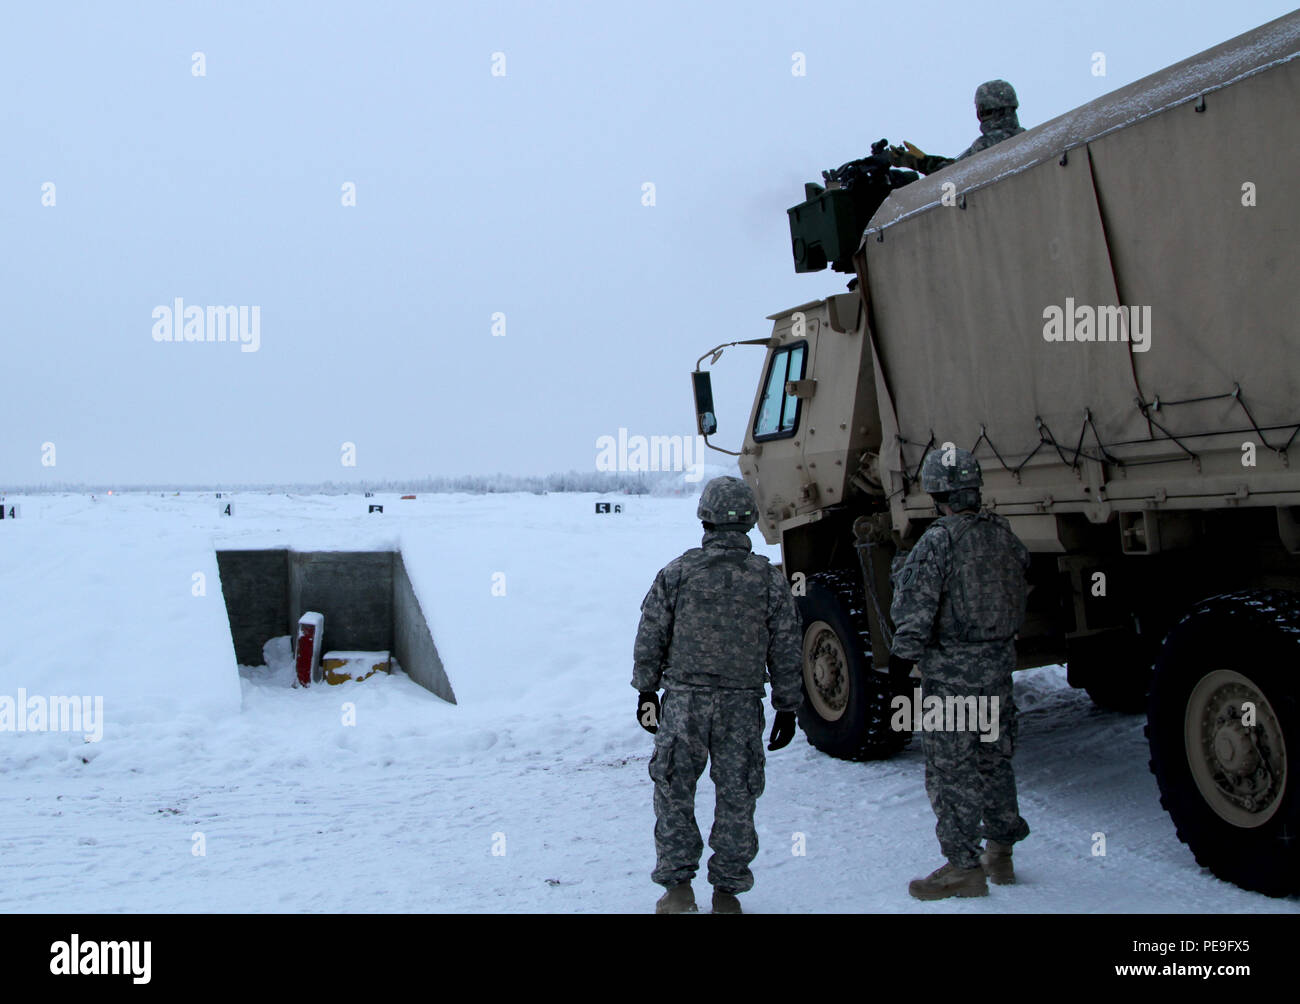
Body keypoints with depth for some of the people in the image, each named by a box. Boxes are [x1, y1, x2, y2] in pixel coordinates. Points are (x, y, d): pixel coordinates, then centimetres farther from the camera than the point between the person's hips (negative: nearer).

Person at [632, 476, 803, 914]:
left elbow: (650, 639, 1)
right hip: (742, 705, 1)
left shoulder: (676, 573, -4)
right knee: (736, 798, 11)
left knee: (674, 793, 11)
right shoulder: (770, 579, -2)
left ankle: (678, 886, 13)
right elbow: (787, 651, 0)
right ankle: (727, 890, 19)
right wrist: (788, 708, 9)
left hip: (683, 701, -1)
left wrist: (647, 691, 12)